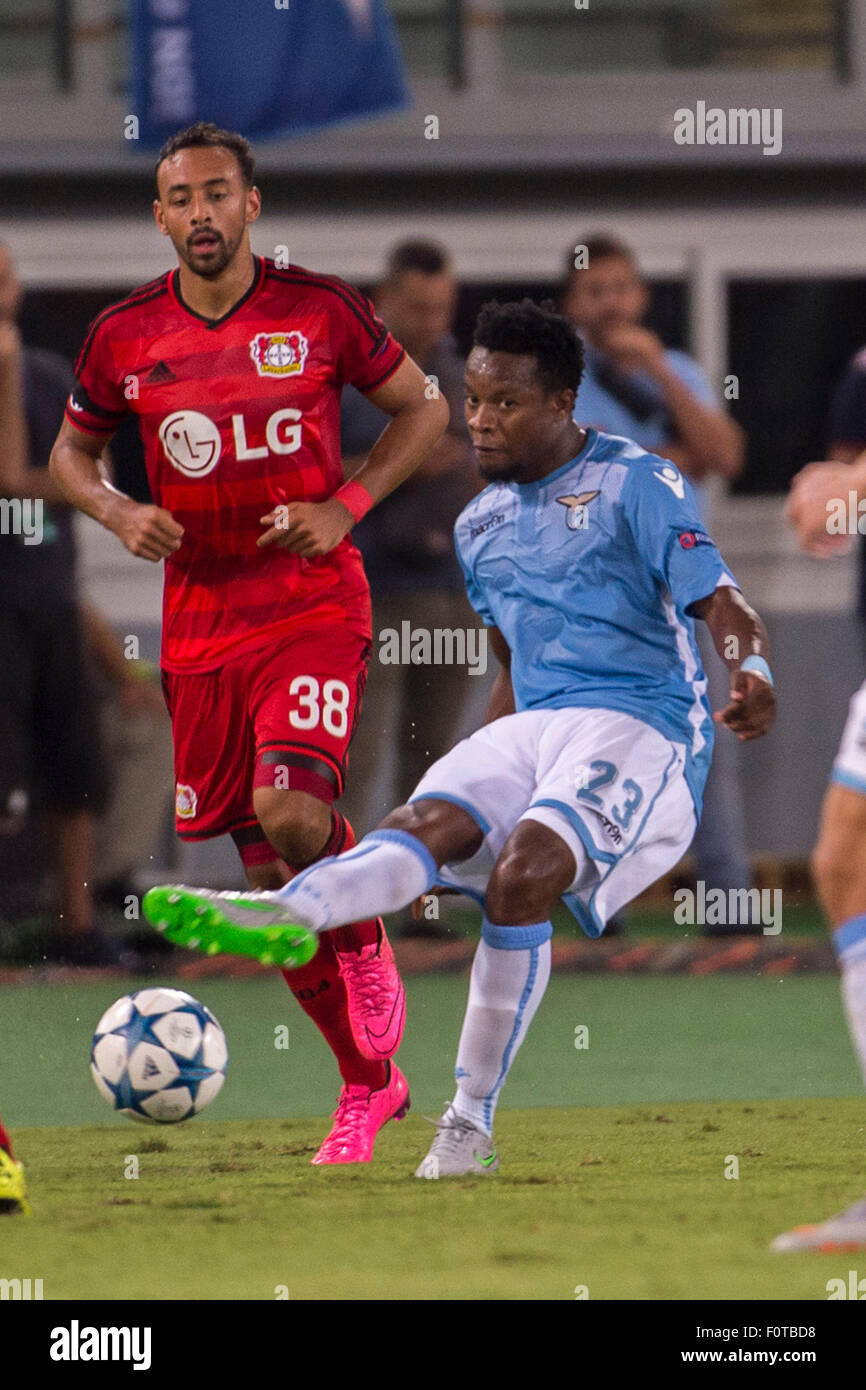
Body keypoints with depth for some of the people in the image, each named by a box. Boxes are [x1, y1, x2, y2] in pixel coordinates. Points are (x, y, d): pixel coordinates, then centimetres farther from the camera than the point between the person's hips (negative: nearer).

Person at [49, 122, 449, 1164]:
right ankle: (368, 1082, 18)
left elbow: (421, 406, 7)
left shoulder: (320, 310, -4)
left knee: (293, 811, -27)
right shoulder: (125, 335, 2)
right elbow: (71, 451, 17)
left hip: (313, 605, -3)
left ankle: (365, 943, 2)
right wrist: (119, 515, -4)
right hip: (200, 626, 3)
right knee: (268, 875, 4)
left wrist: (346, 506, -6)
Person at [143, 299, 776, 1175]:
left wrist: (752, 670, -30)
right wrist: (488, 767, 27)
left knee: (520, 874, -29)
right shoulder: (480, 526, 20)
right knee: (429, 821, -24)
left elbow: (718, 599, -10)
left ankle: (471, 1123, -23)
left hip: (641, 726, -6)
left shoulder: (636, 483, -2)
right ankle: (285, 915, -54)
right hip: (531, 729, 6)